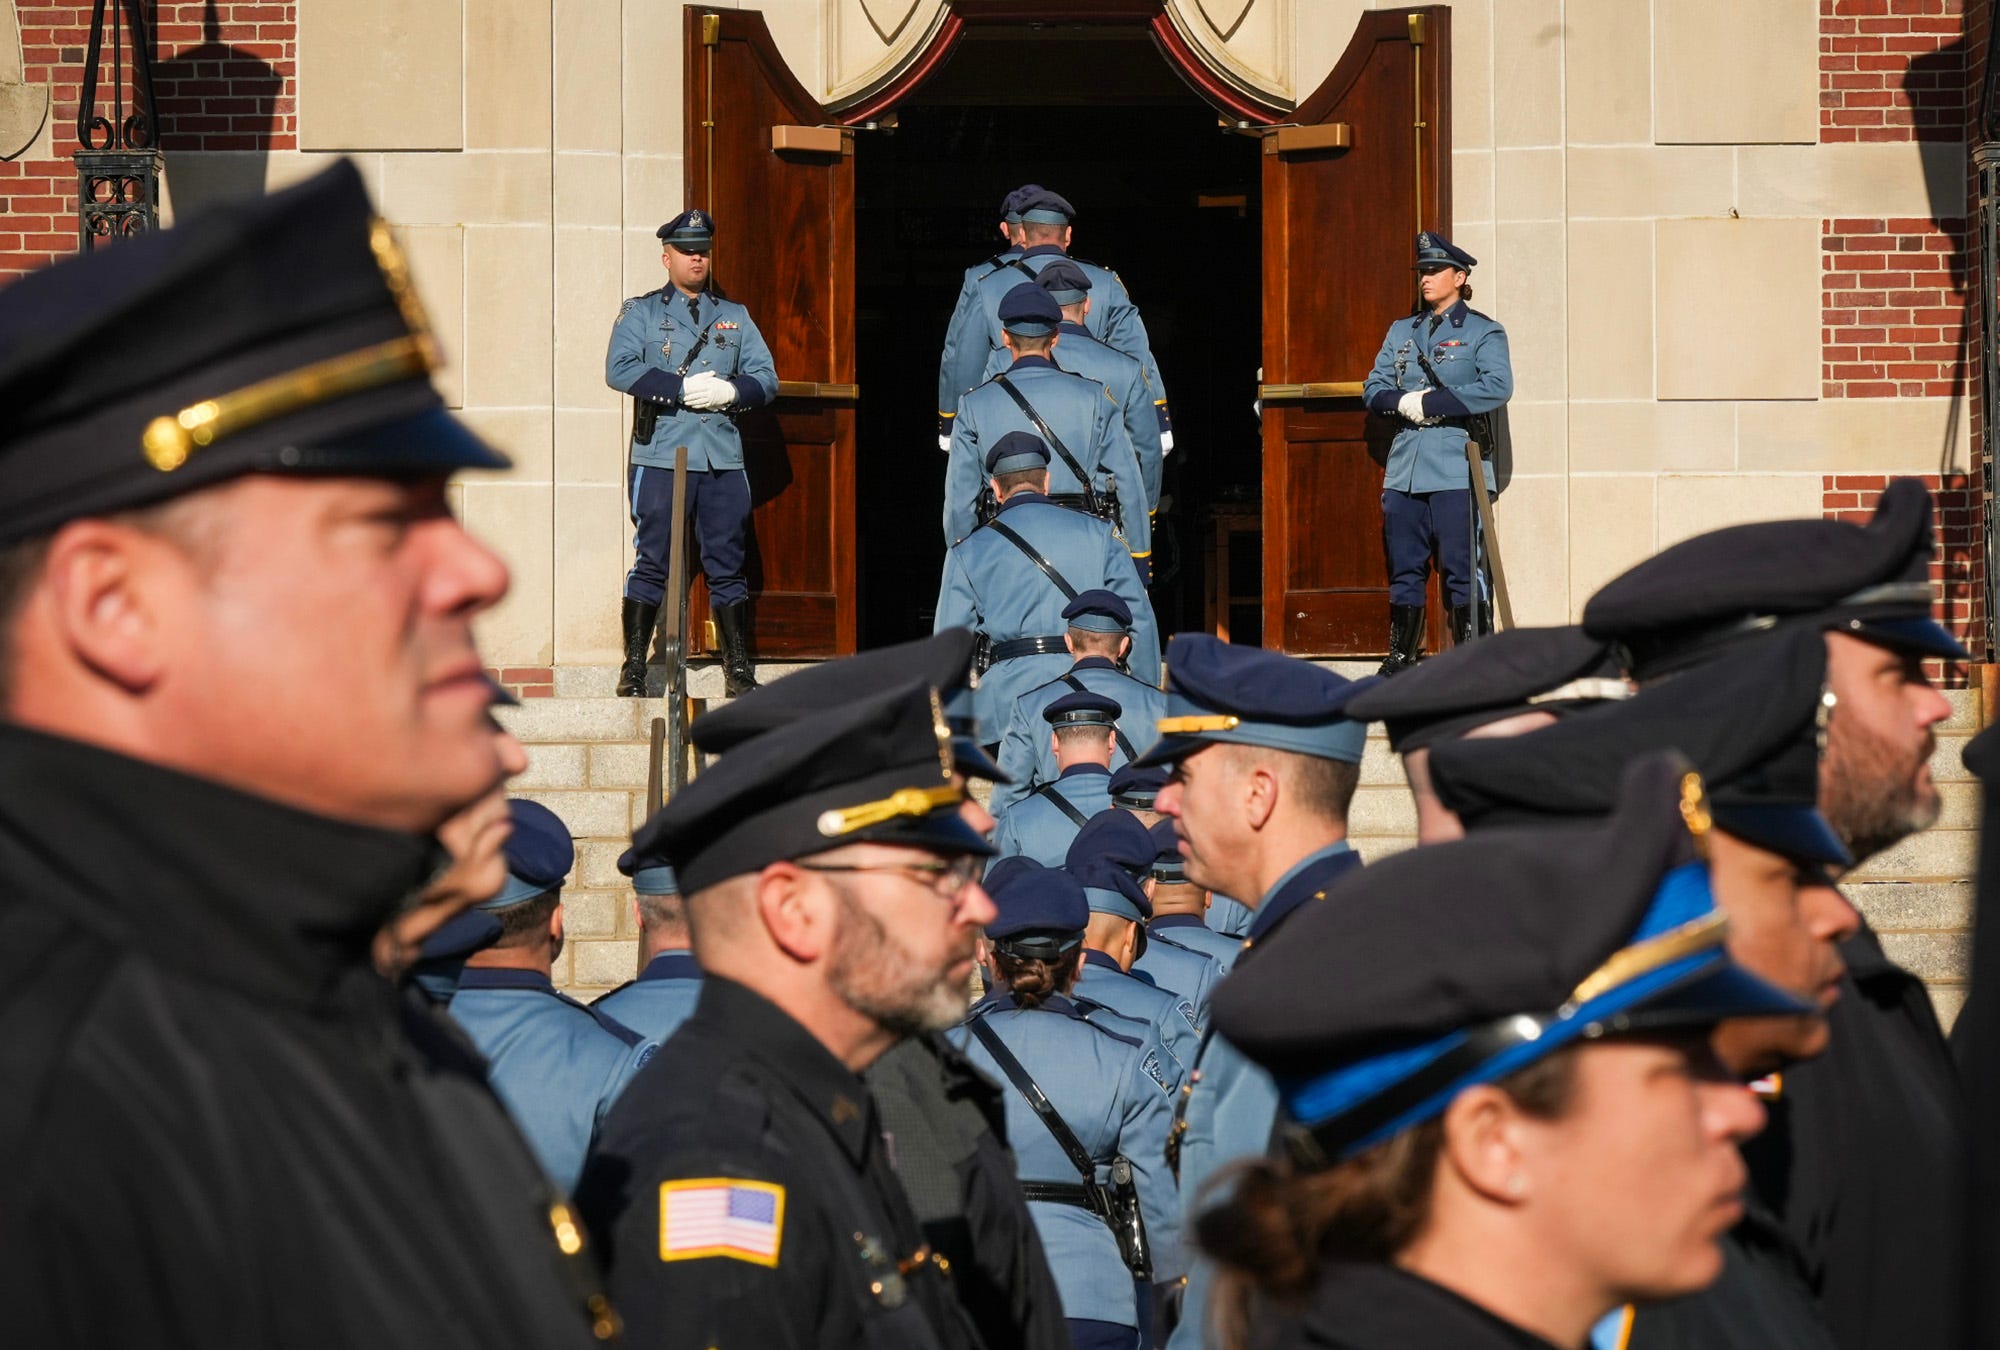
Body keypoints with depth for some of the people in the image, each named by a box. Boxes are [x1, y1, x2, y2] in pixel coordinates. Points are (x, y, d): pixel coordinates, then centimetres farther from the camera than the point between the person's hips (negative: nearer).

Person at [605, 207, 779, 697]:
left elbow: (766, 379, 11)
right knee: (652, 564, -3)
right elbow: (620, 369, -7)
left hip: (723, 459, 3)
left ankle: (738, 672, 8)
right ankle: (634, 668, 2)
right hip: (660, 455, -3)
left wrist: (729, 390, -10)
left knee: (728, 566, 4)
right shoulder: (641, 312, 8)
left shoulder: (735, 317, 18)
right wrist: (684, 388, -14)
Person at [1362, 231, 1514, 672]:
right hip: (1404, 468, 5)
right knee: (1404, 569, 7)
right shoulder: (1401, 331, 20)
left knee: (1461, 570, -7)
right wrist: (1404, 401, -7)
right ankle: (1401, 656, 13)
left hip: (1456, 469, -5)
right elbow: (1373, 389, 15)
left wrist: (1430, 403, -13)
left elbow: (1497, 387, -12)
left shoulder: (1483, 332, 4)